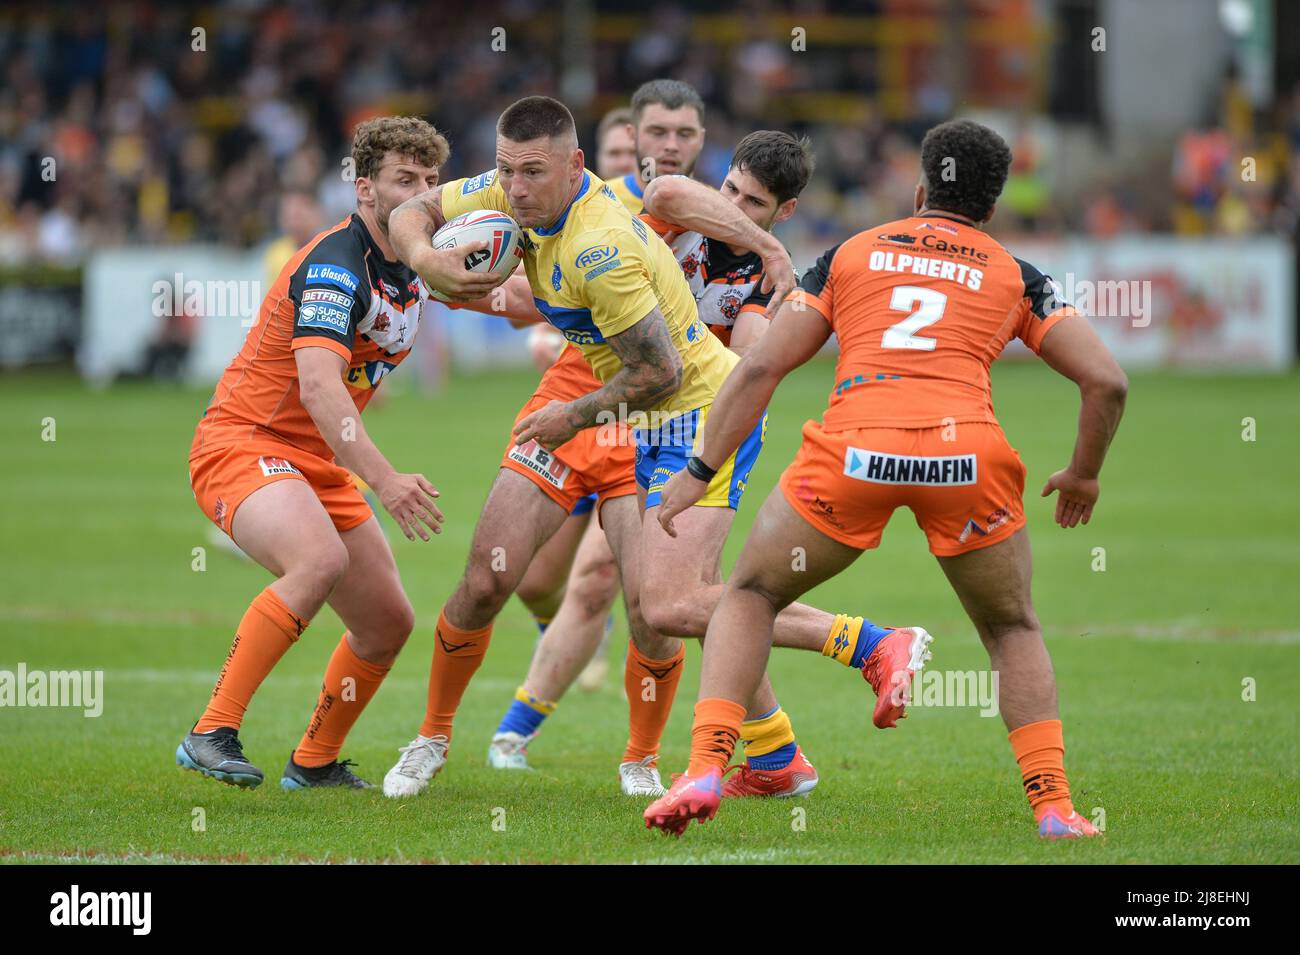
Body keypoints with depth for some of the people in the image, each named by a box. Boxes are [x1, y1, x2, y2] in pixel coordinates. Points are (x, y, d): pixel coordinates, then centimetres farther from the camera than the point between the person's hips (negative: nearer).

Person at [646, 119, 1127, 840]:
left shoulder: (849, 254, 23)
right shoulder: (1016, 276, 22)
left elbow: (761, 367, 17)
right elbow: (1105, 381, 15)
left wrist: (700, 472, 20)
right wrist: (1083, 476, 32)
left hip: (853, 451, 0)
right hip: (966, 452, 0)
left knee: (749, 597, 21)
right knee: (1013, 630, 25)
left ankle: (705, 772, 3)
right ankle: (1054, 807, 11)